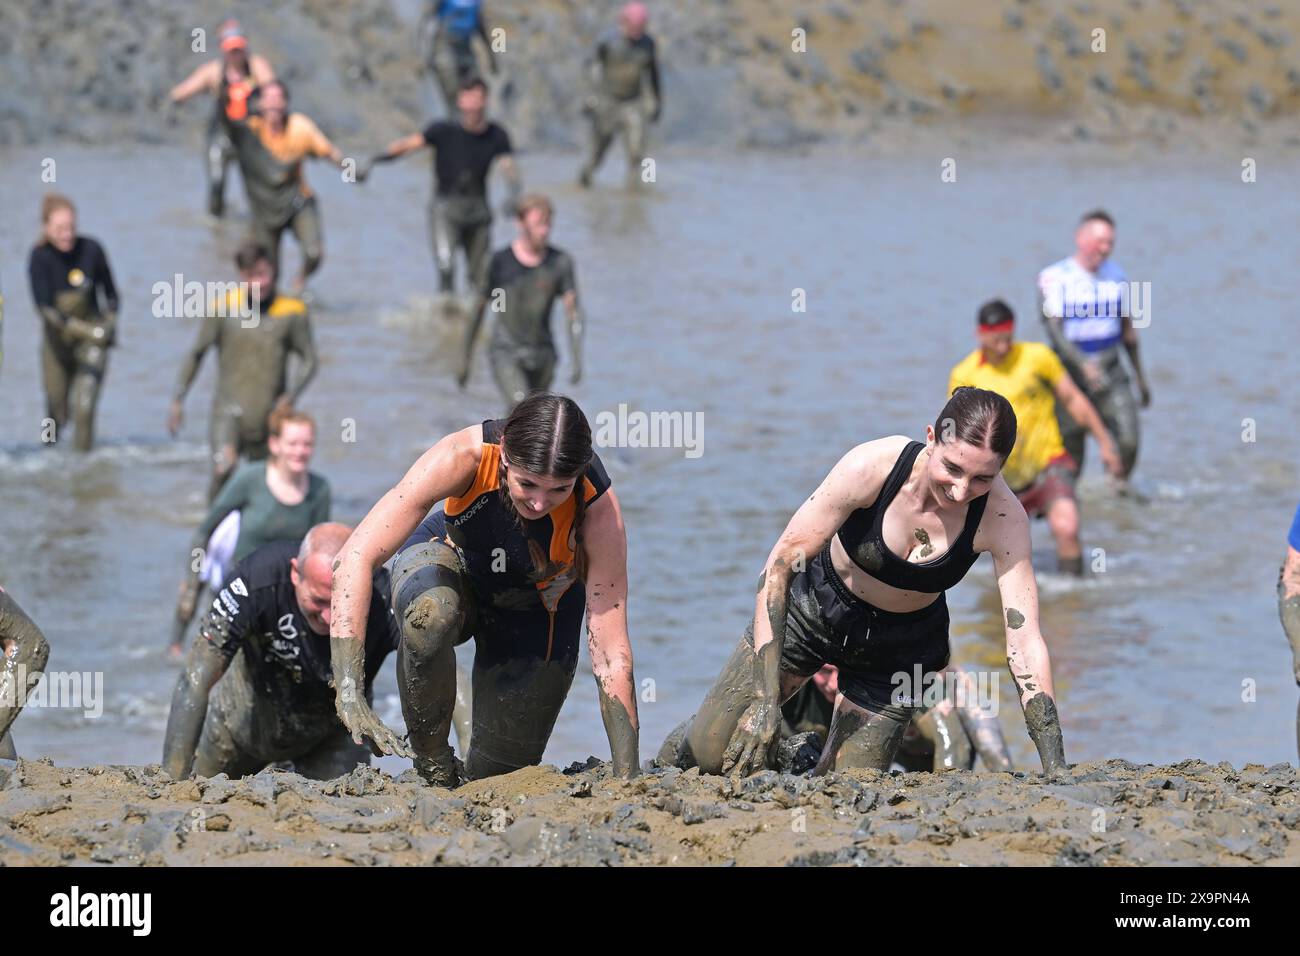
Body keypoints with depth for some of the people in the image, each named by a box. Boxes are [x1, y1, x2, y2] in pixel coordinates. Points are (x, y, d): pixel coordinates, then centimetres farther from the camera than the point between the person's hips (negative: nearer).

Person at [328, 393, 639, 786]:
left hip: (535, 609, 1)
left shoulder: (598, 506, -35)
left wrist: (627, 781, -36)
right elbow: (356, 558, -40)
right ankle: (431, 764, -15)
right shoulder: (464, 456, -38)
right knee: (428, 615, -38)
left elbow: (611, 655, -31)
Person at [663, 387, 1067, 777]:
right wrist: (766, 698, -32)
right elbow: (781, 562, -27)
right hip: (814, 609, -1)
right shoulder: (872, 466, -34)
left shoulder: (1002, 517, -30)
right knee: (707, 760, -2)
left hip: (899, 648, 1)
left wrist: (1056, 774, -35)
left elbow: (1025, 645, -28)